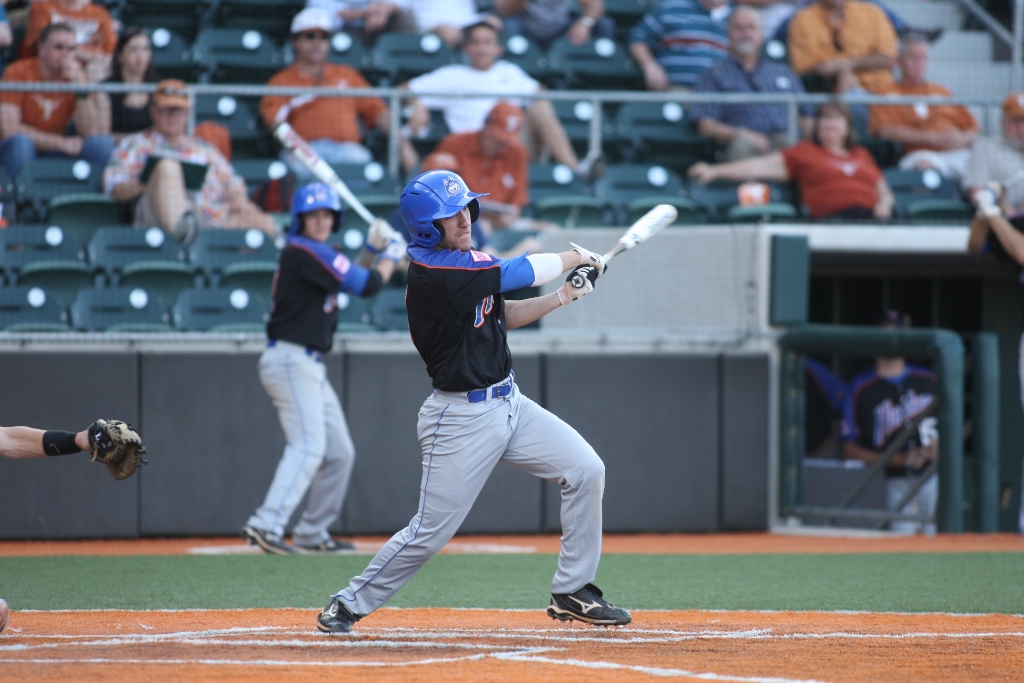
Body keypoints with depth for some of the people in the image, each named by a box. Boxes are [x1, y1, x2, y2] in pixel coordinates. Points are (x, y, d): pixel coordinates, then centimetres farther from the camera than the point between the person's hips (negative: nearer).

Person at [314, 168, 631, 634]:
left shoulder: (462, 262, 8)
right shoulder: (434, 274, -21)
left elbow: (503, 315, 16)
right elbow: (518, 272, -16)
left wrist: (564, 296, 2)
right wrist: (575, 258, 1)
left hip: (509, 403, 9)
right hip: (462, 417, -9)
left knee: (586, 471, 0)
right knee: (431, 532, -5)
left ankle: (572, 593, 9)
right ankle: (350, 603, 14)